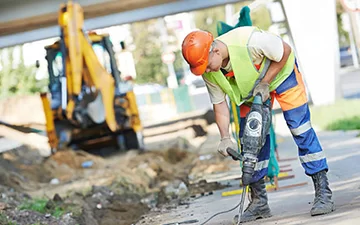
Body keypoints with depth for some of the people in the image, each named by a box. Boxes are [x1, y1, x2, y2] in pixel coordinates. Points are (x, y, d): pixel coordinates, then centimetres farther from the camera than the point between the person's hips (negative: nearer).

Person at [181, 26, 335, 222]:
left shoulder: (249, 41, -40)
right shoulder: (209, 73, -21)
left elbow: (285, 51, -24)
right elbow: (219, 104, -10)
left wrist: (265, 82, -25)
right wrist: (225, 138, -22)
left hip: (280, 72, -5)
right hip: (250, 88, 5)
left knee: (300, 129, -14)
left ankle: (323, 193, -12)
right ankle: (259, 202, 8)